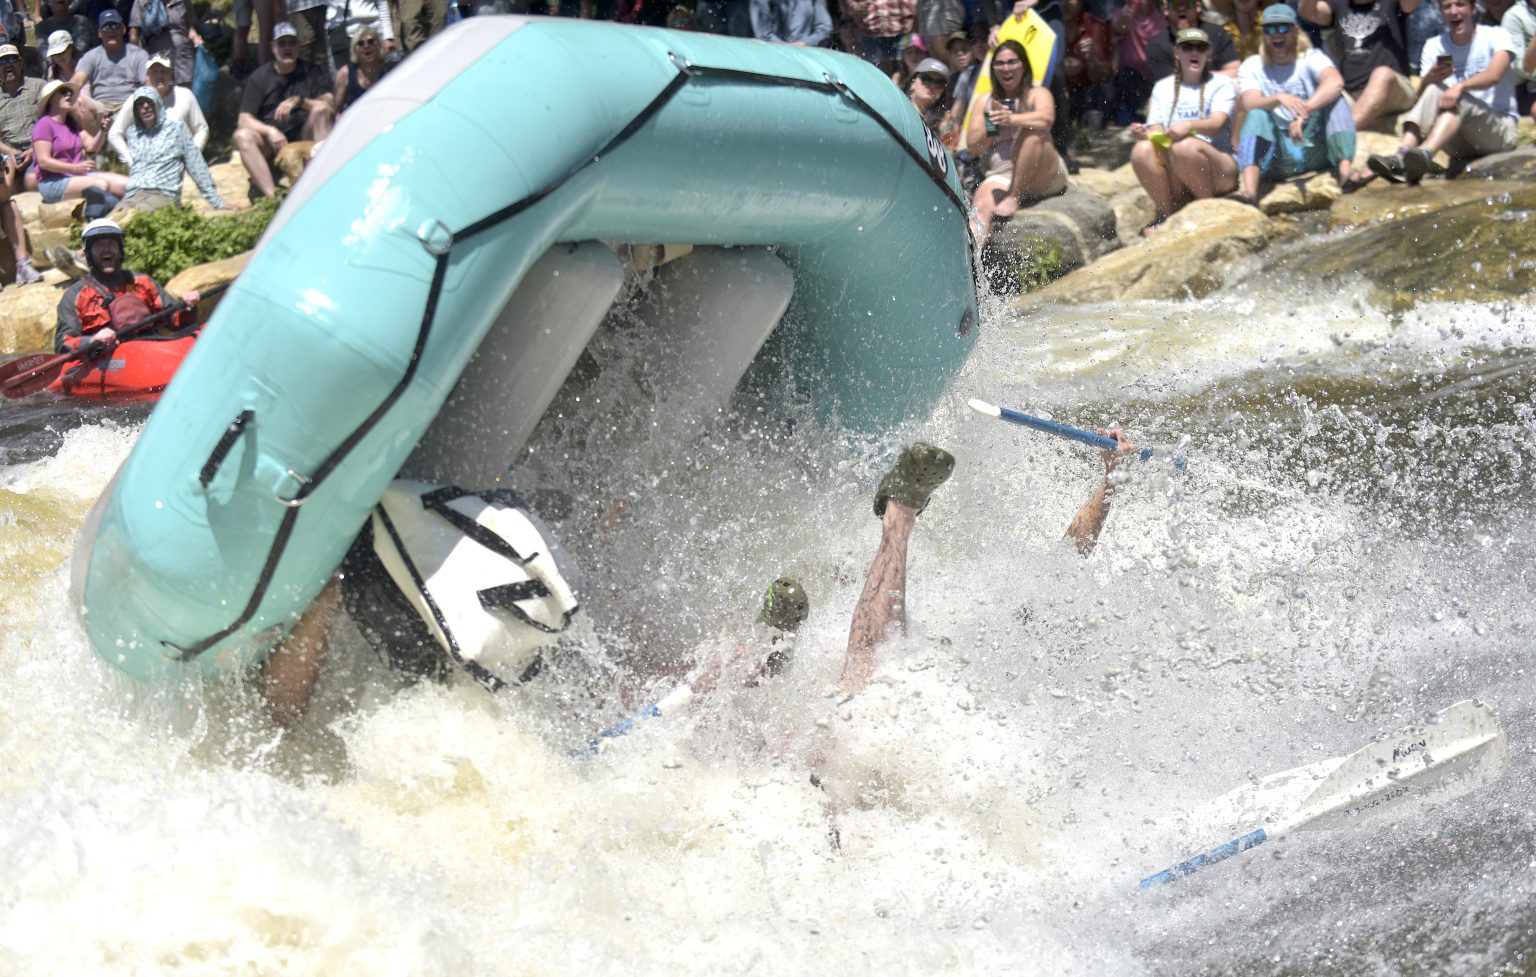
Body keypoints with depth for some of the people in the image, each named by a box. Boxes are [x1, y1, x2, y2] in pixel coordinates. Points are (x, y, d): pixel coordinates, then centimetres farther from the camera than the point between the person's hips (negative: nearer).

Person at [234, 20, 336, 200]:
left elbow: (330, 105, -7)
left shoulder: (312, 72, 7)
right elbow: (244, 120, -3)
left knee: (321, 110, -27)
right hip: (270, 139, 0)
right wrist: (270, 131, -22)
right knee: (243, 136, -29)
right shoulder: (260, 77, 5)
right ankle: (271, 195, -46)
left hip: (304, 136, 0)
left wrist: (299, 101, -23)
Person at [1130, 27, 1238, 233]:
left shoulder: (1221, 84, 8)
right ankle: (1166, 214, -13)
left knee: (1184, 147, -36)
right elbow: (1156, 131, 7)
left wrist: (1189, 125, -33)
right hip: (1174, 180, 3)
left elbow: (1217, 124, -11)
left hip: (1218, 170, -3)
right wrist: (1147, 134, -19)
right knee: (1141, 150, -28)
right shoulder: (1163, 87, 18)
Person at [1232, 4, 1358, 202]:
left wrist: (1305, 110, -34)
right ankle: (1249, 190, -47)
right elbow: (1250, 104, -11)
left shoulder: (1311, 58, 6)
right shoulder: (1252, 67, 10)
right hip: (1278, 156, 0)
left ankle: (1344, 169, -39)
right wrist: (1279, 99, -32)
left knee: (1333, 97, -20)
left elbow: (1335, 83, -17)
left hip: (1316, 148, 0)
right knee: (1257, 115, -26)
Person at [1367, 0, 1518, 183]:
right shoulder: (1435, 46, 9)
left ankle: (1425, 154, -56)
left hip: (1501, 128, -3)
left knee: (1459, 100, -30)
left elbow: (1494, 75, -21)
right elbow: (1420, 97, -3)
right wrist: (1429, 79, -25)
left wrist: (1461, 86, -38)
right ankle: (1401, 157, -41)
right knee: (1433, 91, -22)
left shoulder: (1495, 36, 0)